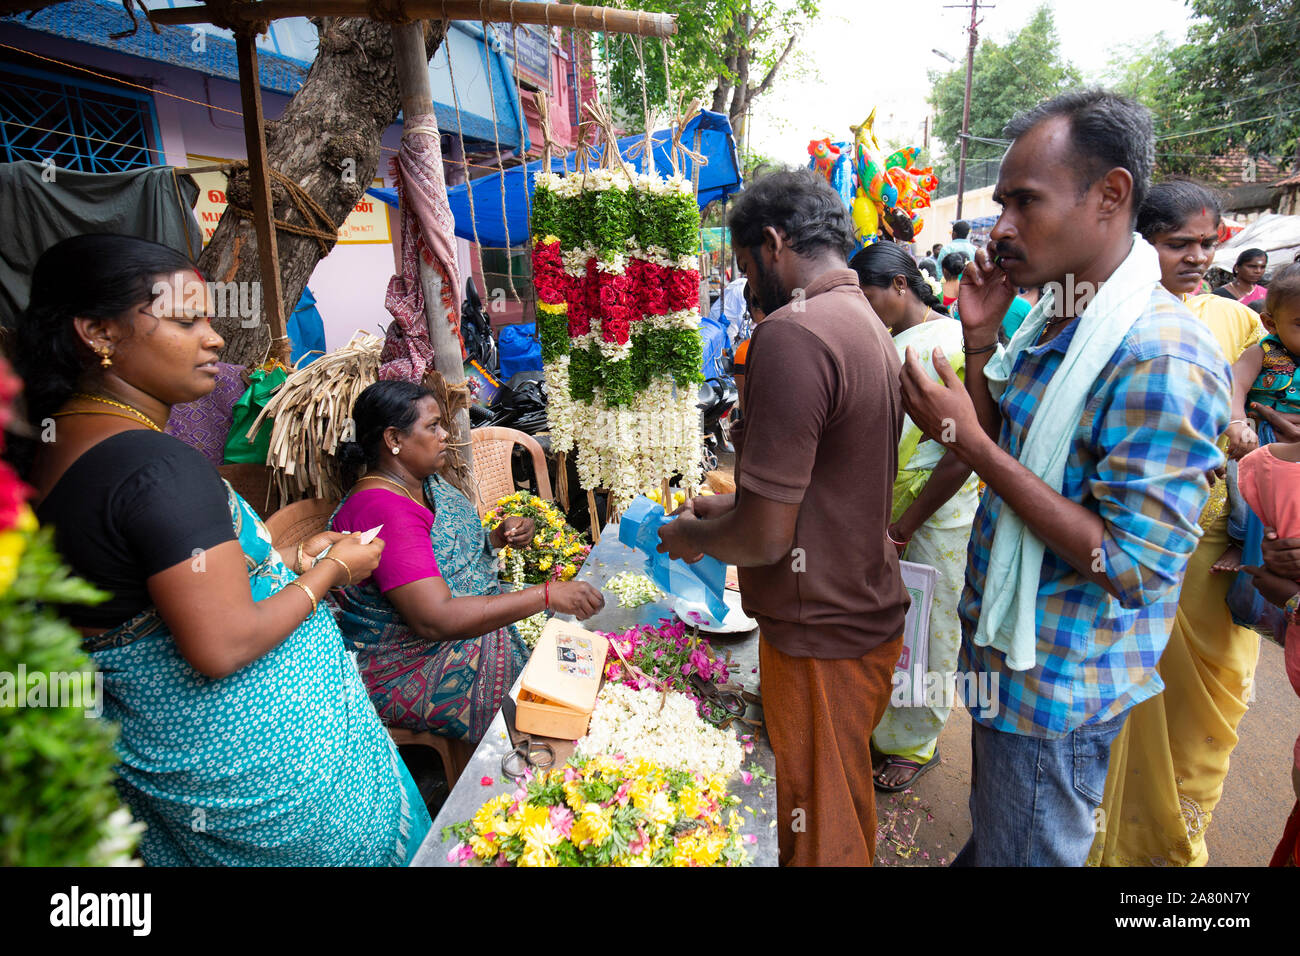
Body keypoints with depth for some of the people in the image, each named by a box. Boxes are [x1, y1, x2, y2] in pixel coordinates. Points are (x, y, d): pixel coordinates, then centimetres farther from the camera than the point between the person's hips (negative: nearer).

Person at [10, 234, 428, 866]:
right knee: (359, 845, 13)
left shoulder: (53, 452, 3)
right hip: (256, 759, -9)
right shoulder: (157, 466, -28)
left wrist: (290, 559, 4)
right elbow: (222, 647, -30)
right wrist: (332, 570, -16)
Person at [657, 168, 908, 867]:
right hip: (869, 616, 9)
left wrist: (689, 534, -6)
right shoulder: (869, 324, 8)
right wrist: (732, 504, 17)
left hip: (820, 638, -9)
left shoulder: (791, 334, -24)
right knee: (848, 809, 28)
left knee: (821, 835, 13)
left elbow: (765, 537, -25)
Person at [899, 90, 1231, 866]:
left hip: (1059, 686, -8)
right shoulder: (1049, 320, 3)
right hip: (1008, 649, 8)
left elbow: (1132, 565, -28)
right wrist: (980, 342, -6)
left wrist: (969, 441, -28)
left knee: (1022, 851, 14)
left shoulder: (1163, 358, -26)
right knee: (991, 833, 29)